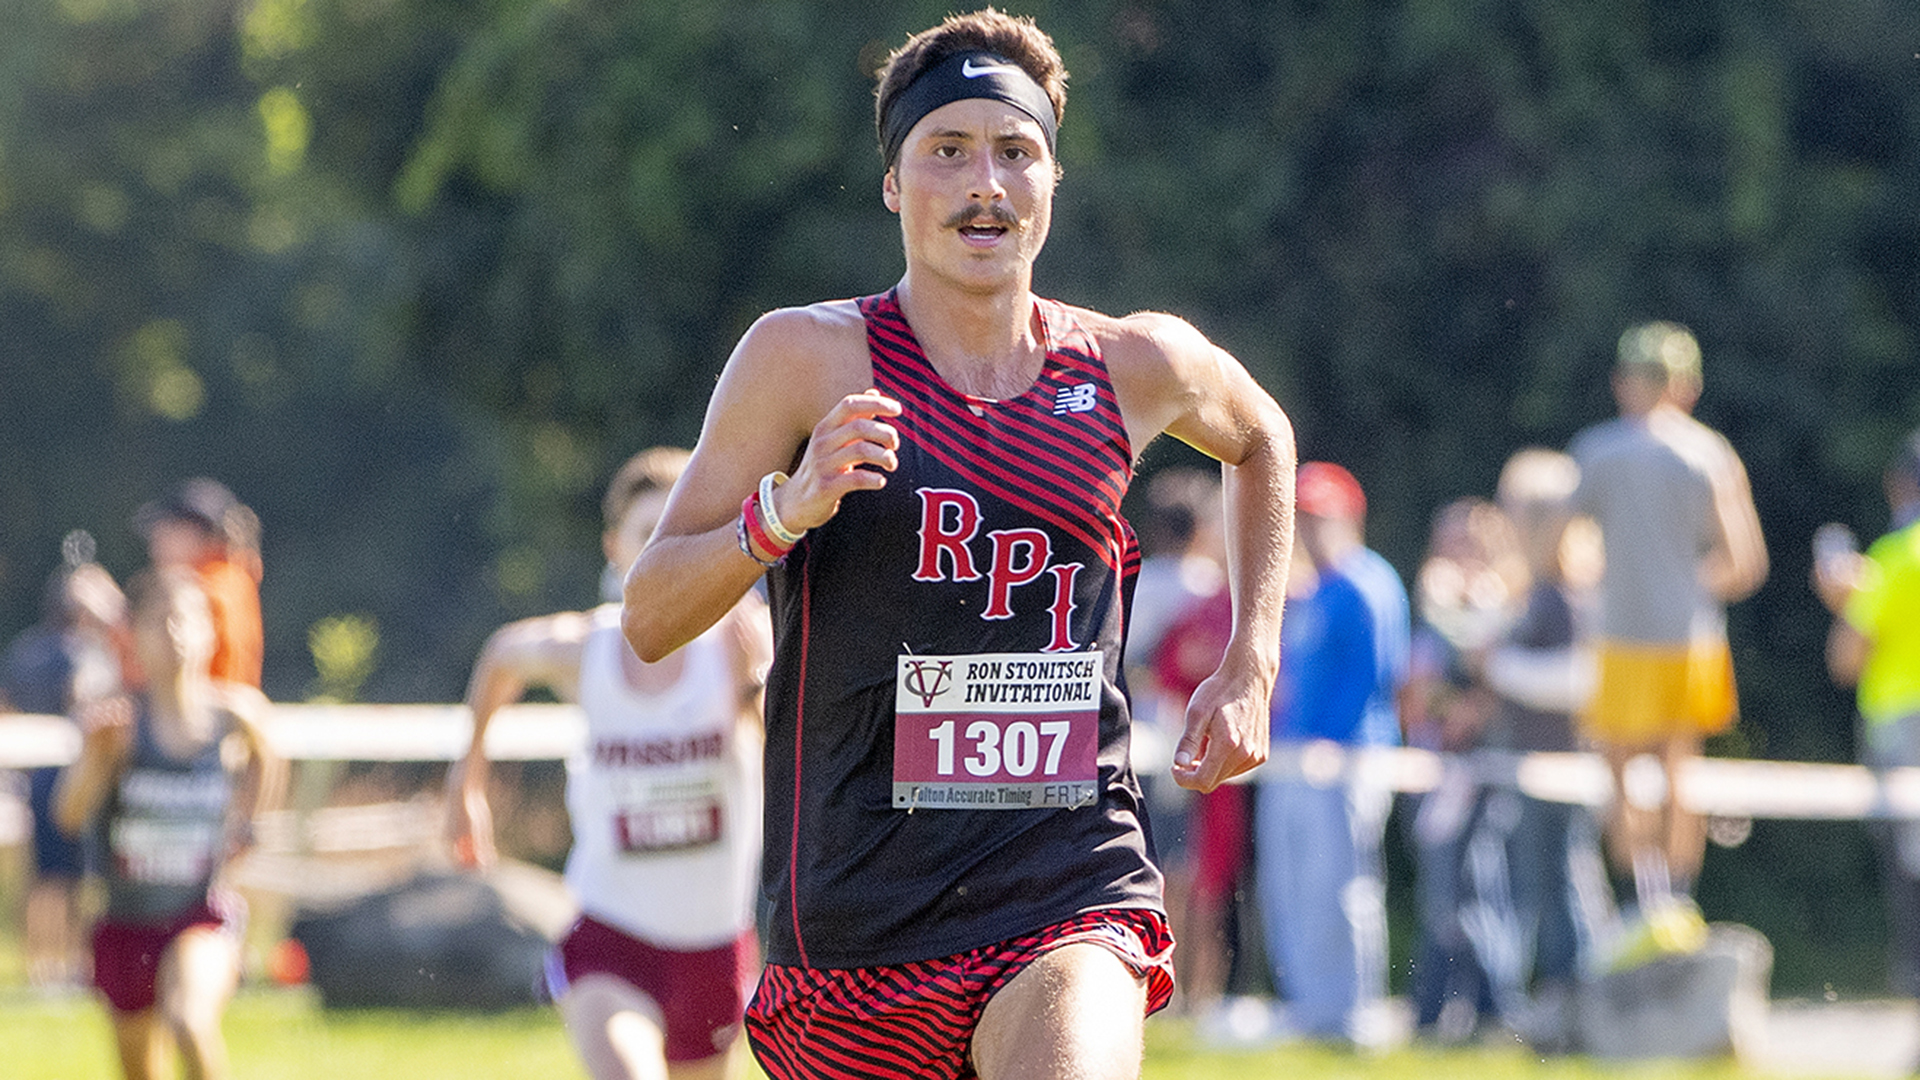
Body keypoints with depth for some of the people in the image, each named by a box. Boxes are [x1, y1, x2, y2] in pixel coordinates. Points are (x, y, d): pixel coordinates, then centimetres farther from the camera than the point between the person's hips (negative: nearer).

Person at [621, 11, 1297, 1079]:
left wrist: (1252, 670, 19)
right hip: (855, 927, 0)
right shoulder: (809, 357, -3)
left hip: (1071, 899, 0)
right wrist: (785, 510, -23)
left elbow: (1262, 437, 30)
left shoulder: (1141, 366, 5)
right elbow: (650, 621, -5)